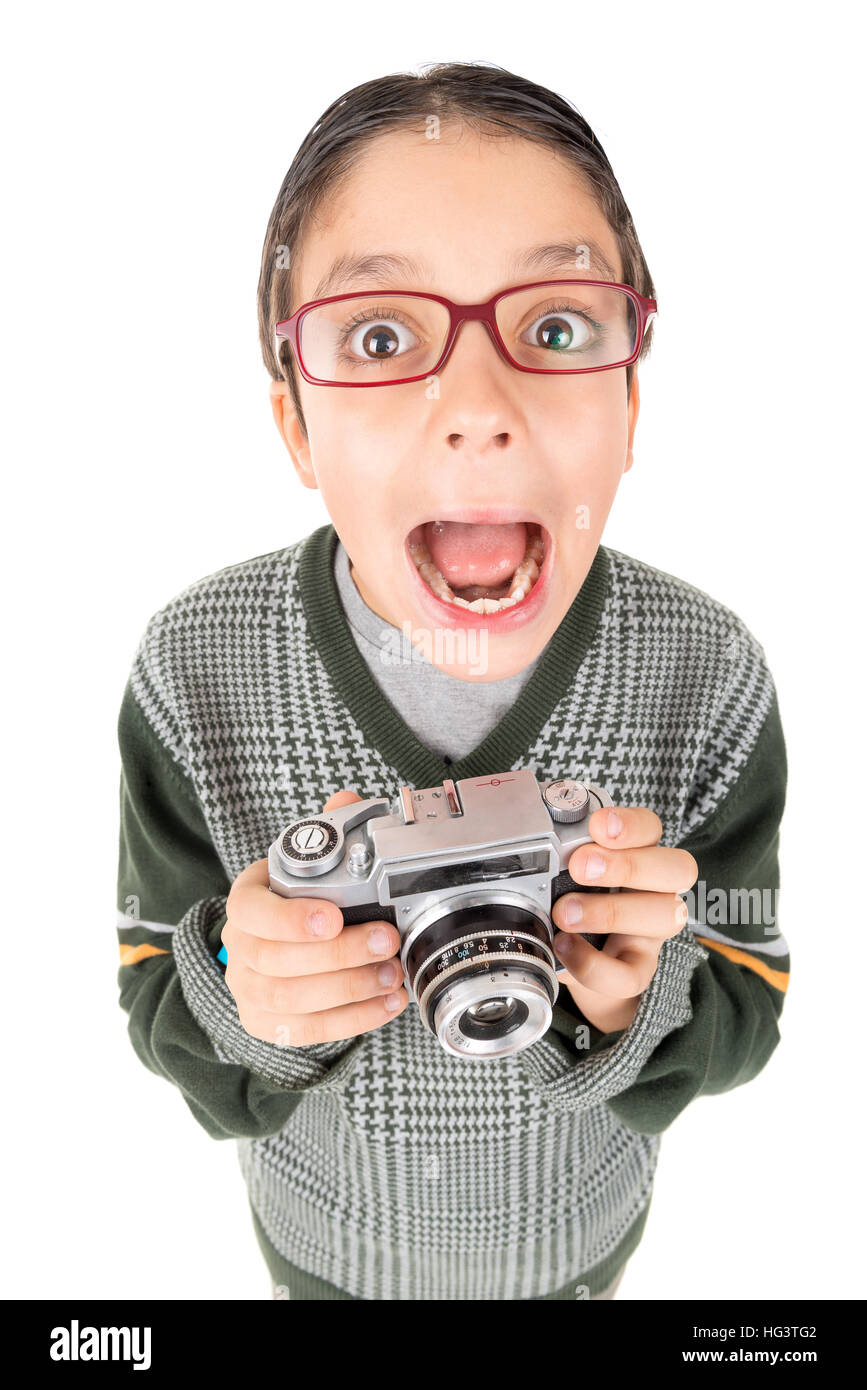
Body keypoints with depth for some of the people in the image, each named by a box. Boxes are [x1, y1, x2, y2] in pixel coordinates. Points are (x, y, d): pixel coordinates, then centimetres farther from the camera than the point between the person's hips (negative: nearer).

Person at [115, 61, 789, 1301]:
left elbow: (744, 1017, -15)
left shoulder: (710, 672, -28)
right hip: (321, 1227, 0)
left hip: (577, 1225, 1)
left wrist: (630, 1003, -37)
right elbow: (157, 1005, -15)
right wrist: (239, 997, -38)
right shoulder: (195, 668, -29)